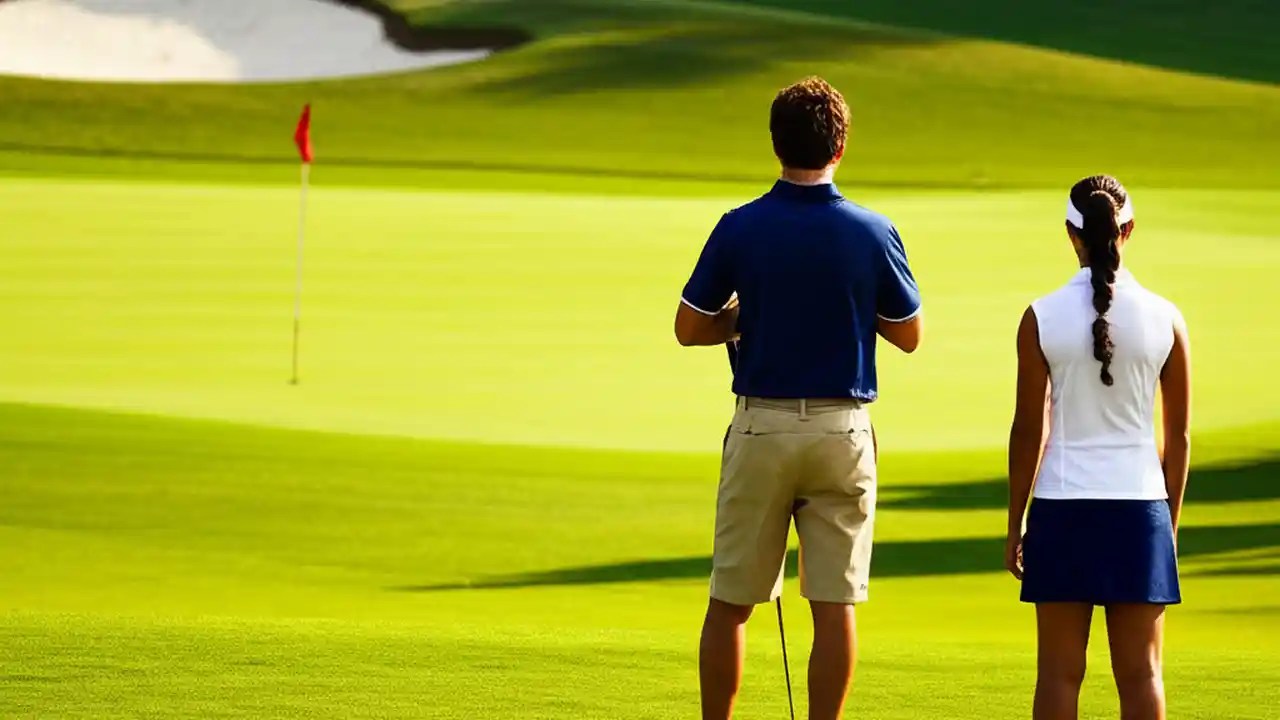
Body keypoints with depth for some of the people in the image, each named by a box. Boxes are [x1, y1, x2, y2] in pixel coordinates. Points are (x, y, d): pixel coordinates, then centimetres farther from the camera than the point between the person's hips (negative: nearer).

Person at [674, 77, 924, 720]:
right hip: (842, 431, 0)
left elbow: (689, 328, 1)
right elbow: (908, 334, 5)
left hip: (761, 426, 0)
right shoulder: (872, 232, -5)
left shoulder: (740, 228, -6)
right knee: (835, 607, 2)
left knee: (729, 605, 9)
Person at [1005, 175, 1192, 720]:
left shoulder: (1042, 319, -5)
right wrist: (1170, 520, 16)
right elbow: (1179, 437, 4)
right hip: (1140, 504, 1)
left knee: (1059, 672, 5)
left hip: (1063, 509, -1)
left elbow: (1029, 431, -2)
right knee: (1140, 671, 5)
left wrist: (1015, 522, 7)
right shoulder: (1165, 320, -1)